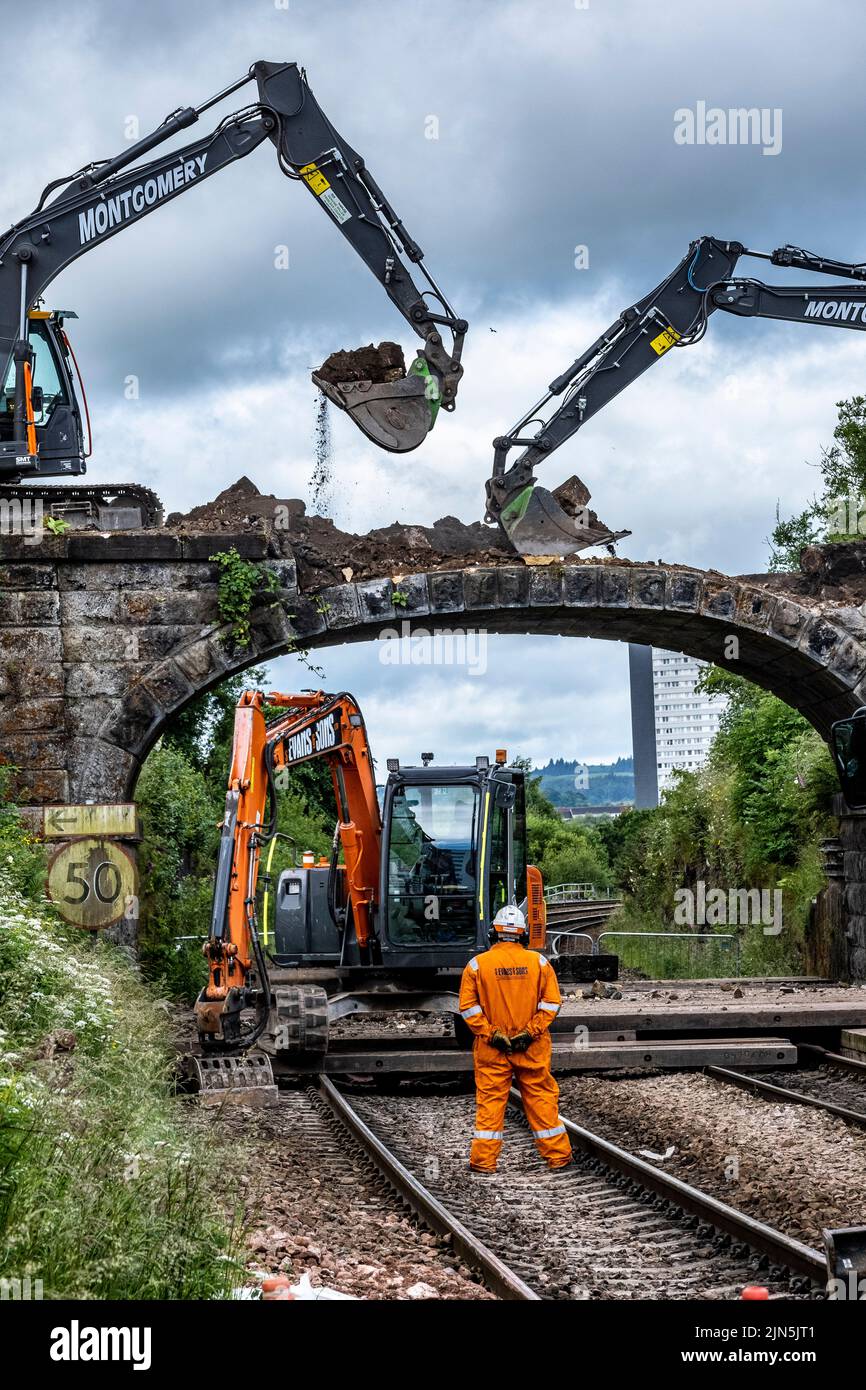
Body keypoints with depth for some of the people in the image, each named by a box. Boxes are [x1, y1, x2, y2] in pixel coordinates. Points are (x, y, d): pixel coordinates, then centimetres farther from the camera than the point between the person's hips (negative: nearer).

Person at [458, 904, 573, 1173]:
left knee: (489, 1102, 5)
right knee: (541, 1098, 10)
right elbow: (552, 1002, -4)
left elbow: (468, 1007, -8)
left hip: (491, 1049, -1)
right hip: (533, 1048, 1)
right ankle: (557, 1156, 17)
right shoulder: (538, 962, -2)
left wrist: (489, 1033, -6)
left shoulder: (477, 964, -6)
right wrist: (531, 1031, -5)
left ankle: (484, 1160, 6)